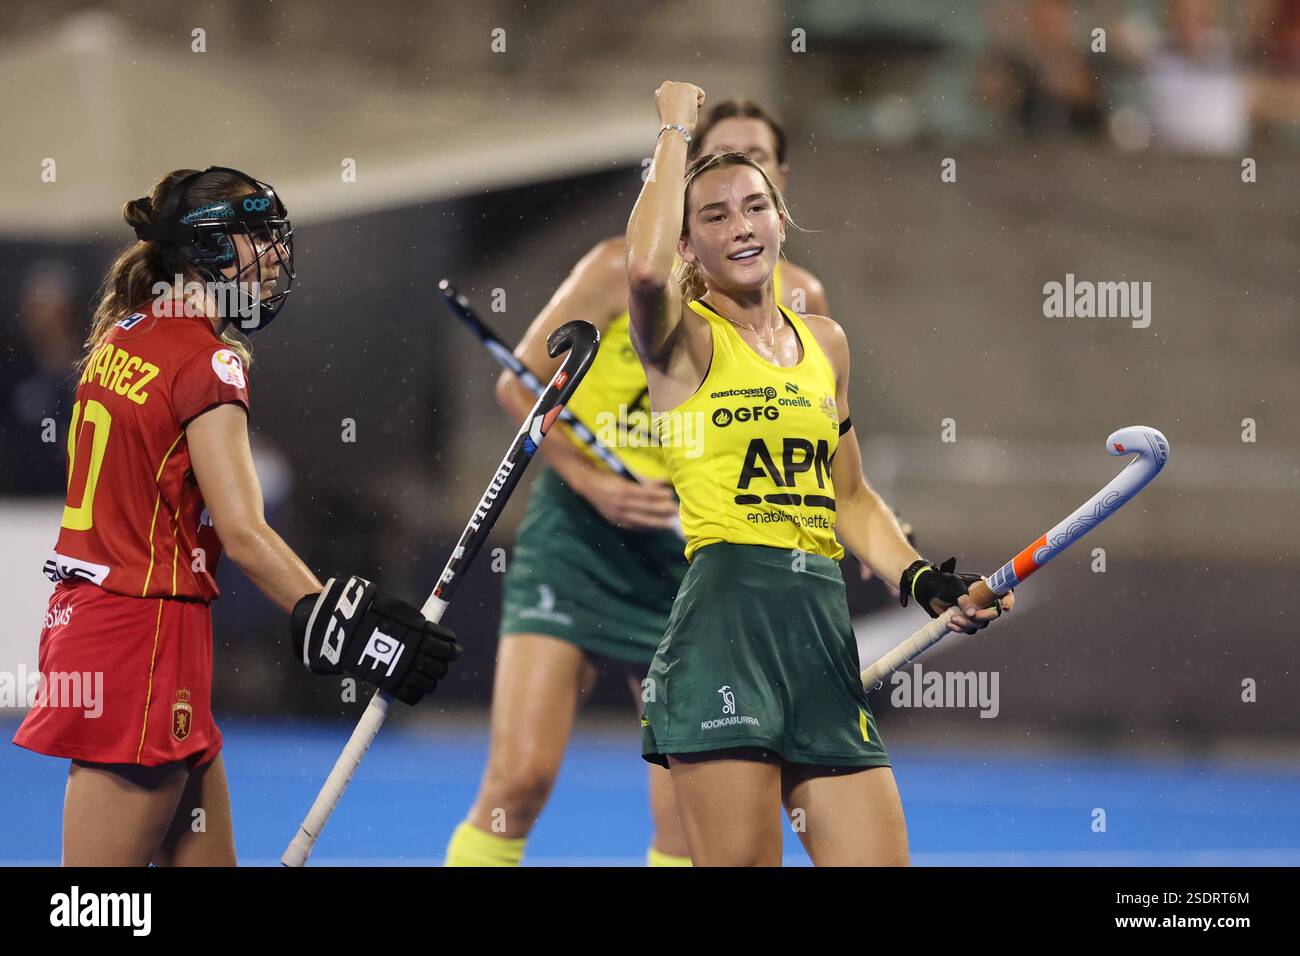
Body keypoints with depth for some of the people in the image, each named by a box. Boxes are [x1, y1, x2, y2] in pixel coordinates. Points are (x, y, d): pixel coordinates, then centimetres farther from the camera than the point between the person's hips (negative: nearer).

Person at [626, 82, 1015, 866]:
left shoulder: (825, 343, 20)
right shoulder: (685, 339, 2)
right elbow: (645, 269, -23)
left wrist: (927, 583, 12)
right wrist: (677, 129, -9)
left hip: (824, 635, 6)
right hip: (727, 619, -6)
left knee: (880, 856, -2)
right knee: (740, 862, -9)